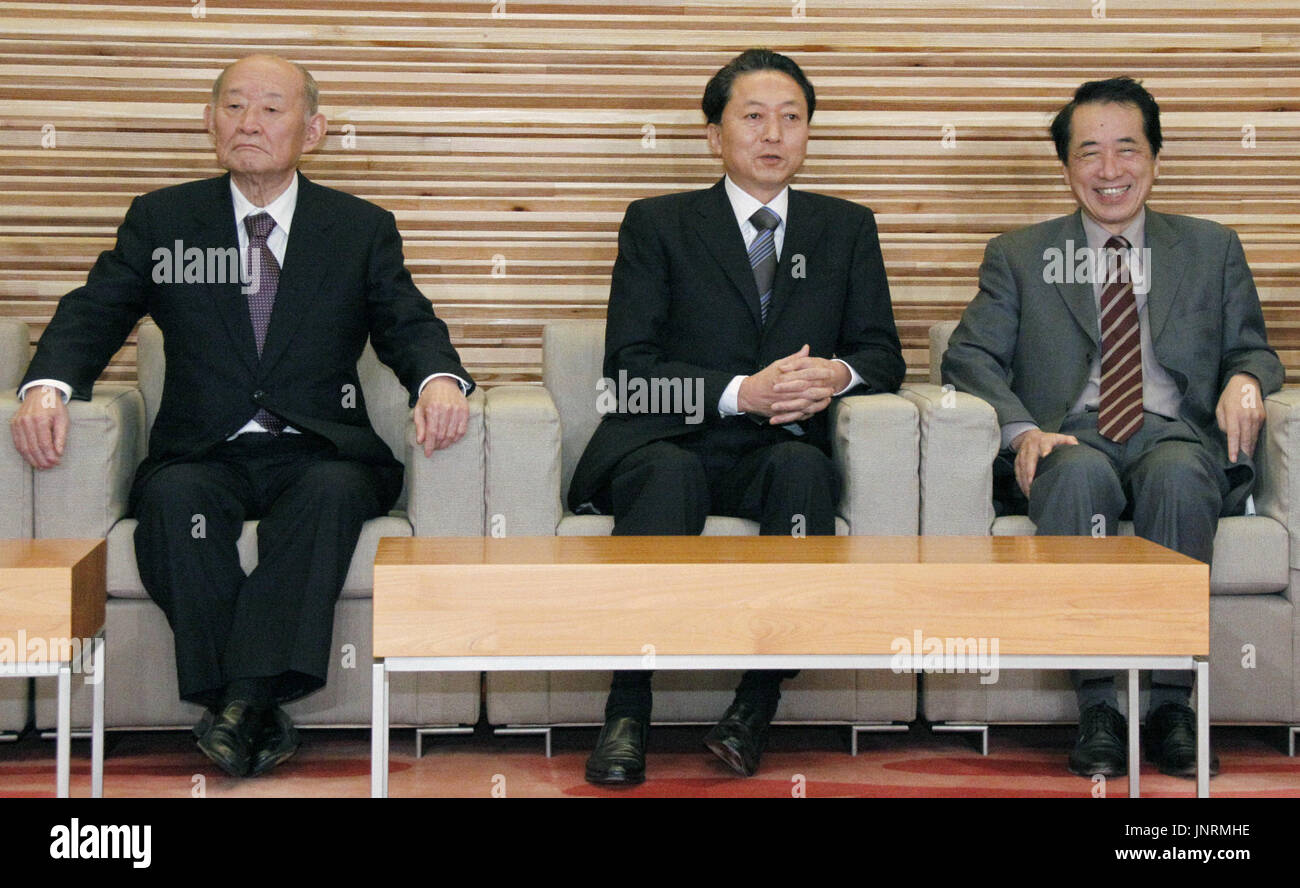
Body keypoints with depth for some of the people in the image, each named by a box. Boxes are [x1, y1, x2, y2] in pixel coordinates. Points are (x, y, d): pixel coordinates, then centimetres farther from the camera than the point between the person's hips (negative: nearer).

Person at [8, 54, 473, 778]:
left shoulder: (363, 229, 13)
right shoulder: (161, 219, 13)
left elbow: (409, 325, 2)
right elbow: (93, 314, 4)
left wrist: (439, 379, -23)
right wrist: (48, 385, -19)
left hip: (318, 453, 0)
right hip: (205, 455, 1)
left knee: (333, 491, -35)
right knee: (175, 499, -33)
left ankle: (250, 693, -35)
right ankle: (256, 716, -29)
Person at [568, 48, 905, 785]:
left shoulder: (847, 229, 17)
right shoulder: (657, 224, 8)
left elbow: (884, 355, 12)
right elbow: (629, 370, -3)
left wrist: (839, 375, -14)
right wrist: (741, 393, -17)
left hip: (778, 452, 2)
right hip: (665, 441, -1)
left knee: (804, 469, -34)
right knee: (669, 475, -36)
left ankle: (758, 705, -31)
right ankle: (627, 717, -35)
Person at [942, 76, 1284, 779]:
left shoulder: (1212, 249, 22)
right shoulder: (1018, 257, 18)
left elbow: (1251, 349, 20)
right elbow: (969, 356, 7)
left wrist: (1247, 379, -7)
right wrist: (1022, 430, -13)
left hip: (1175, 433, 1)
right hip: (1072, 437, 0)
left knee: (1178, 474, -37)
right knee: (1080, 475, -37)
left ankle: (1172, 705, -30)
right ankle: (1096, 707, -33)